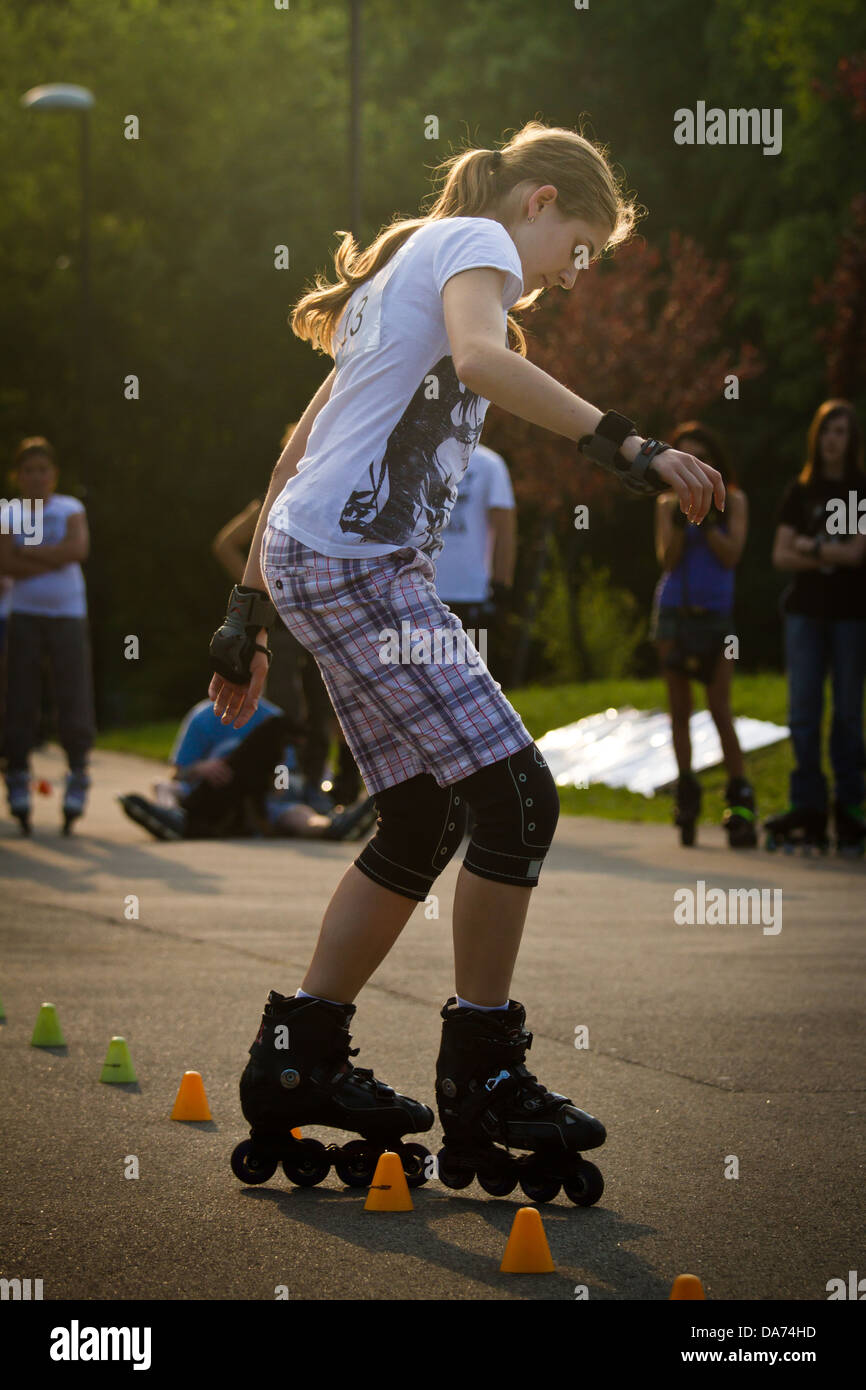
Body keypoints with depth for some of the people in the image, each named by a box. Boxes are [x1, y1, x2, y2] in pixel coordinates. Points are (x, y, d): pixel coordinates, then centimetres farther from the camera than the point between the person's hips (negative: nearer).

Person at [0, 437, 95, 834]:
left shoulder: (71, 510, 8)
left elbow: (78, 548, -11)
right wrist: (52, 559, -12)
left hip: (67, 614, 0)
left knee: (74, 695, -8)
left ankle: (78, 772, -1)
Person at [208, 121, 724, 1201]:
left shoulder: (408, 264, 29)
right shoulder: (474, 241, 0)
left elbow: (300, 452, 28)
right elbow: (483, 356, -25)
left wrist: (248, 613, 28)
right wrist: (625, 444, -31)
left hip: (312, 559, 10)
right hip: (355, 558, -10)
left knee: (425, 823, 12)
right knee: (516, 796, -11)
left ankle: (299, 1060, 17)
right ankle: (482, 1076, -4)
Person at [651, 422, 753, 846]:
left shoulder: (732, 502, 4)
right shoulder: (668, 504, 7)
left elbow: (731, 555, -6)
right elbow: (667, 559, -2)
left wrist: (706, 519, -16)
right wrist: (680, 523, -17)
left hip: (716, 615, -2)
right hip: (674, 612, 2)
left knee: (720, 709, -10)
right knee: (679, 709, 4)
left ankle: (740, 800, -8)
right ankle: (687, 795, 11)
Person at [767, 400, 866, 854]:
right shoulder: (799, 491, 12)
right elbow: (781, 555, 5)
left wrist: (809, 546, -1)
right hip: (805, 610, 3)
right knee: (803, 710, -3)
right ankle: (808, 810, -1)